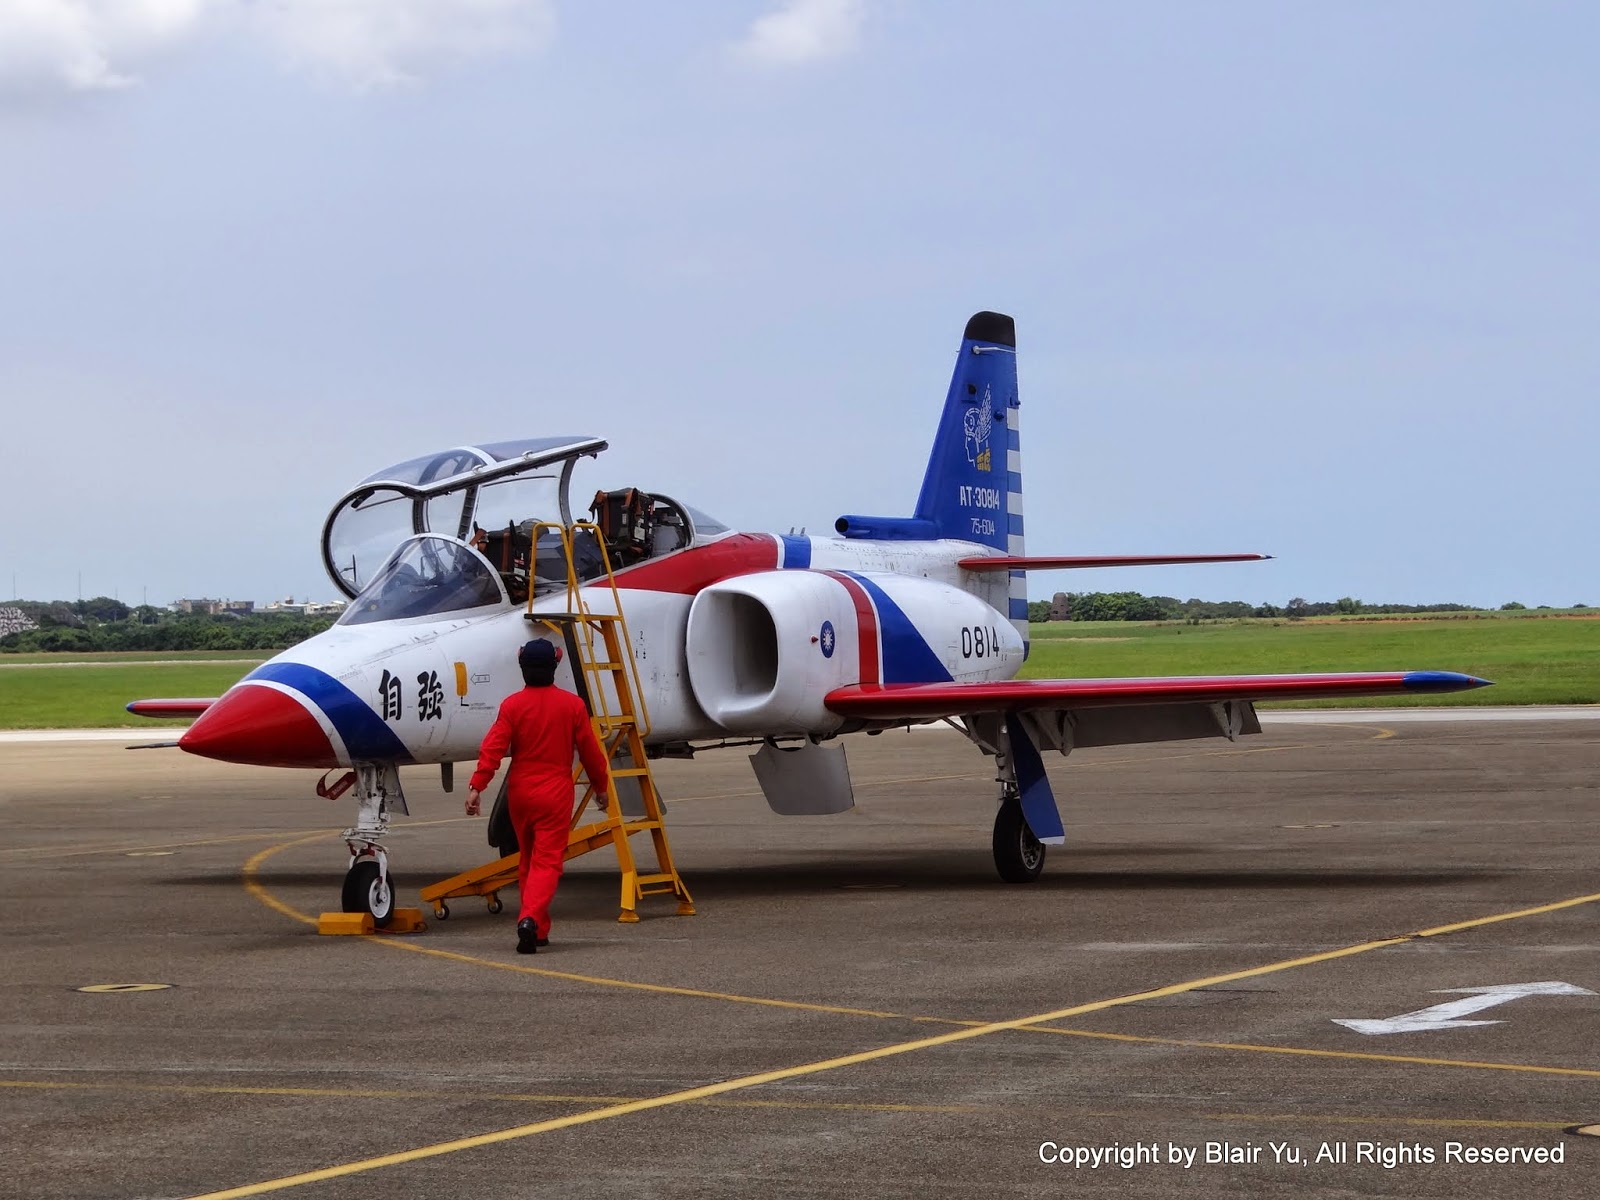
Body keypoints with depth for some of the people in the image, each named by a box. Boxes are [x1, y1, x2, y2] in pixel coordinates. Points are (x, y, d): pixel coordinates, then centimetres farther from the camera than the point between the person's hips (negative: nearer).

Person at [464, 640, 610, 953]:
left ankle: (538, 930, 21)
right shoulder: (572, 705, -3)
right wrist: (600, 786, 17)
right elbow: (590, 751, 3)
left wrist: (476, 786, -12)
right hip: (556, 793, -2)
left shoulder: (513, 705, -3)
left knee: (528, 860, 16)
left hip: (519, 792, 2)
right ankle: (531, 918, -29)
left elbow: (493, 748, -11)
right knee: (547, 860, -6)